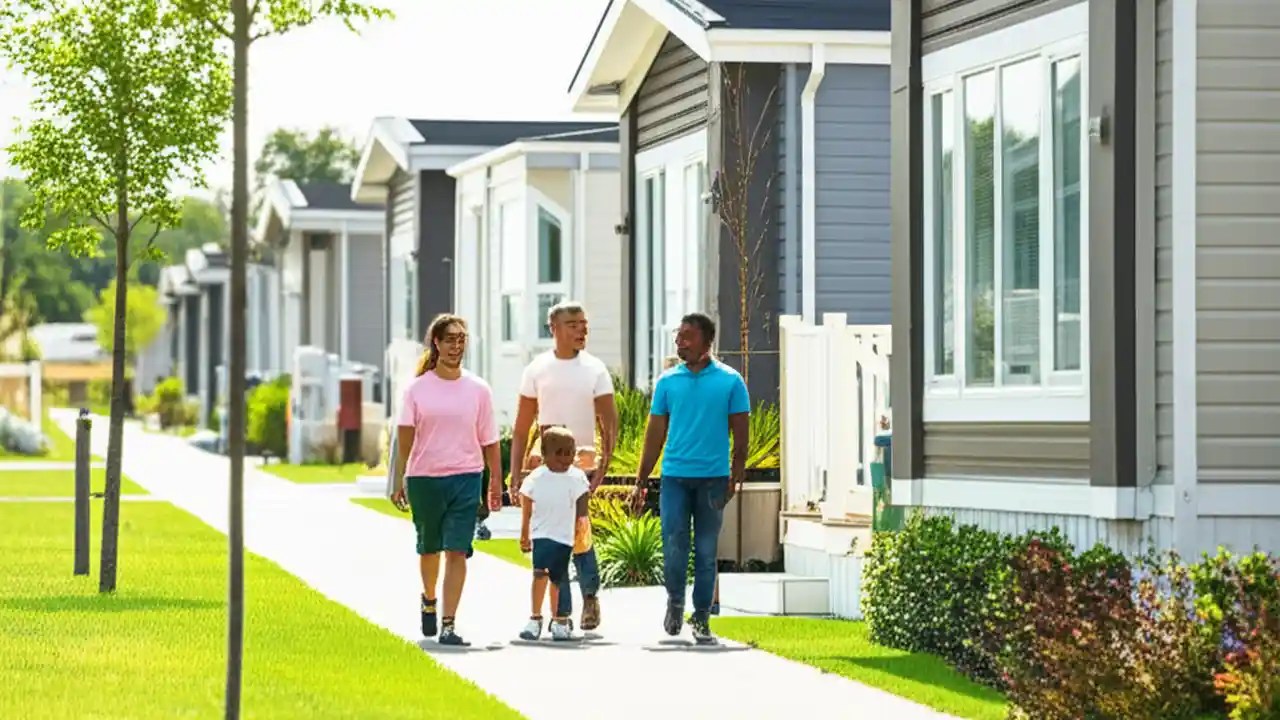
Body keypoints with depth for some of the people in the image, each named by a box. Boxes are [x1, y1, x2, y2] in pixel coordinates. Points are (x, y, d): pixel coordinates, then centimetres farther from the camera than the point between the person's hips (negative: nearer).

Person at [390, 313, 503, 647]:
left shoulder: (478, 390, 4)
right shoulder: (418, 388, 1)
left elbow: (489, 441, 8)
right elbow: (405, 435, -5)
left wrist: (496, 483, 7)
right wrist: (399, 480, -12)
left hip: (465, 477, 0)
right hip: (423, 478, 0)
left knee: (457, 550, -10)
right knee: (429, 548, 15)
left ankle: (448, 625, -11)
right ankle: (429, 599, 44)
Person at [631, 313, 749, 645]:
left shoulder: (730, 381, 1)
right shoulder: (668, 381, 6)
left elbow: (740, 434, 4)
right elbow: (655, 434, 10)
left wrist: (736, 477, -5)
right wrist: (641, 483, 8)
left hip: (713, 477, -1)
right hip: (675, 475, 1)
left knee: (706, 551, 4)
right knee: (674, 546, -4)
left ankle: (701, 618, 14)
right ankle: (675, 601, 21)